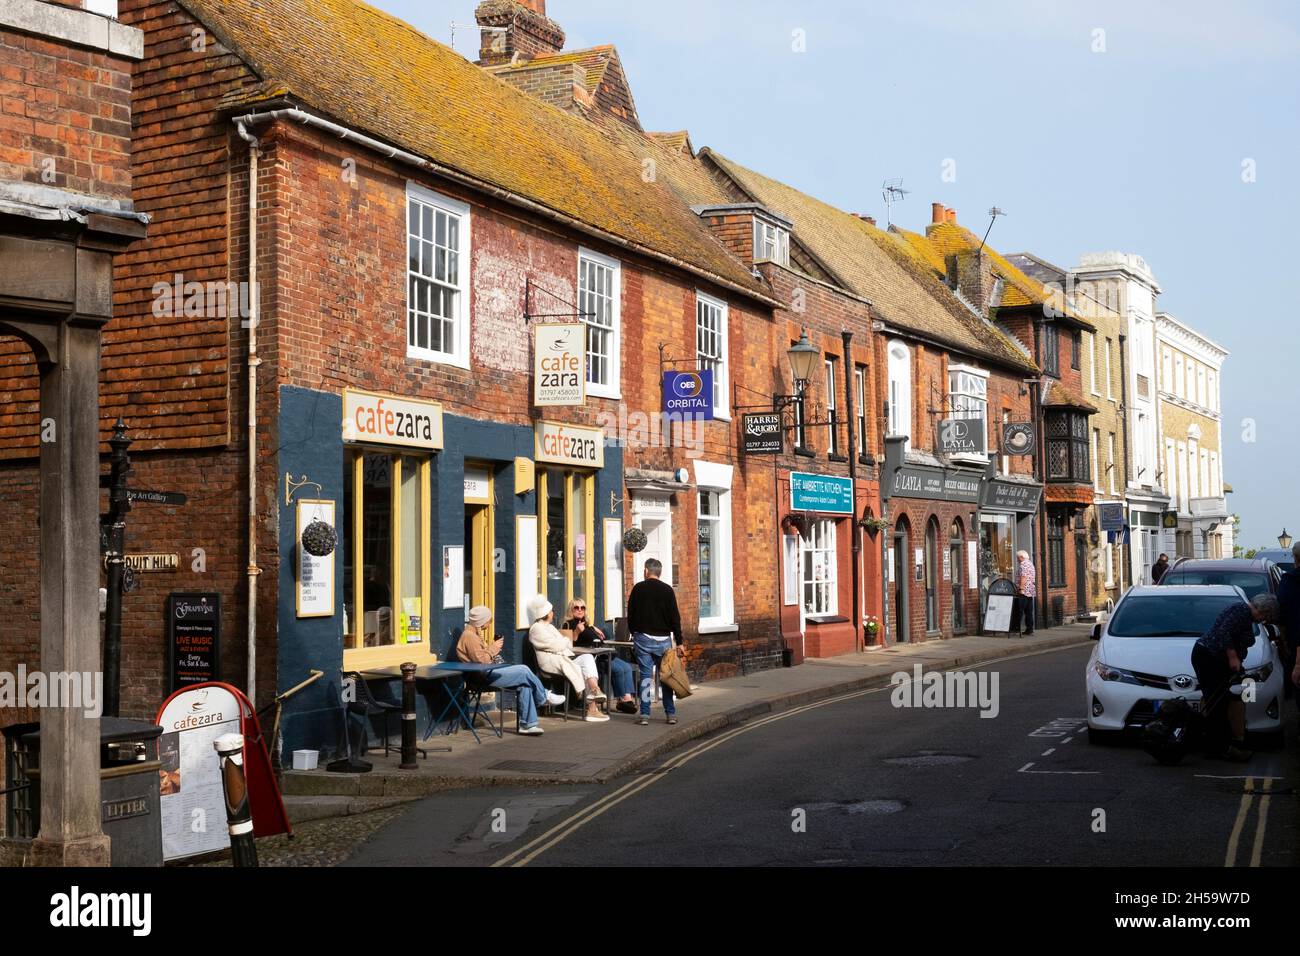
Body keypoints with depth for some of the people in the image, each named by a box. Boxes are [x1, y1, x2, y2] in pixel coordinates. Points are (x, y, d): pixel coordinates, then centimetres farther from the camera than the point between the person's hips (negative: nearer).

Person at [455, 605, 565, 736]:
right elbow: (480, 659, -22)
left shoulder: (474, 633, 20)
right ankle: (544, 696, 7)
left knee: (524, 685, -5)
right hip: (484, 676, -11)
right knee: (524, 671, -15)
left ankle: (527, 724, -6)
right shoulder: (469, 636, -14)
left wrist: (493, 648, 11)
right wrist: (493, 649, -9)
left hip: (488, 672, 11)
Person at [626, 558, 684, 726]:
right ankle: (671, 713, 7)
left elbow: (631, 615, 5)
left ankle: (645, 714, -3)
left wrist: (634, 634, 18)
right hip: (663, 639, 0)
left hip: (643, 638, 0)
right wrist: (679, 641, 3)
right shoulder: (667, 590, -1)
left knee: (646, 676, 2)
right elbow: (675, 617, -2)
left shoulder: (638, 589, 0)